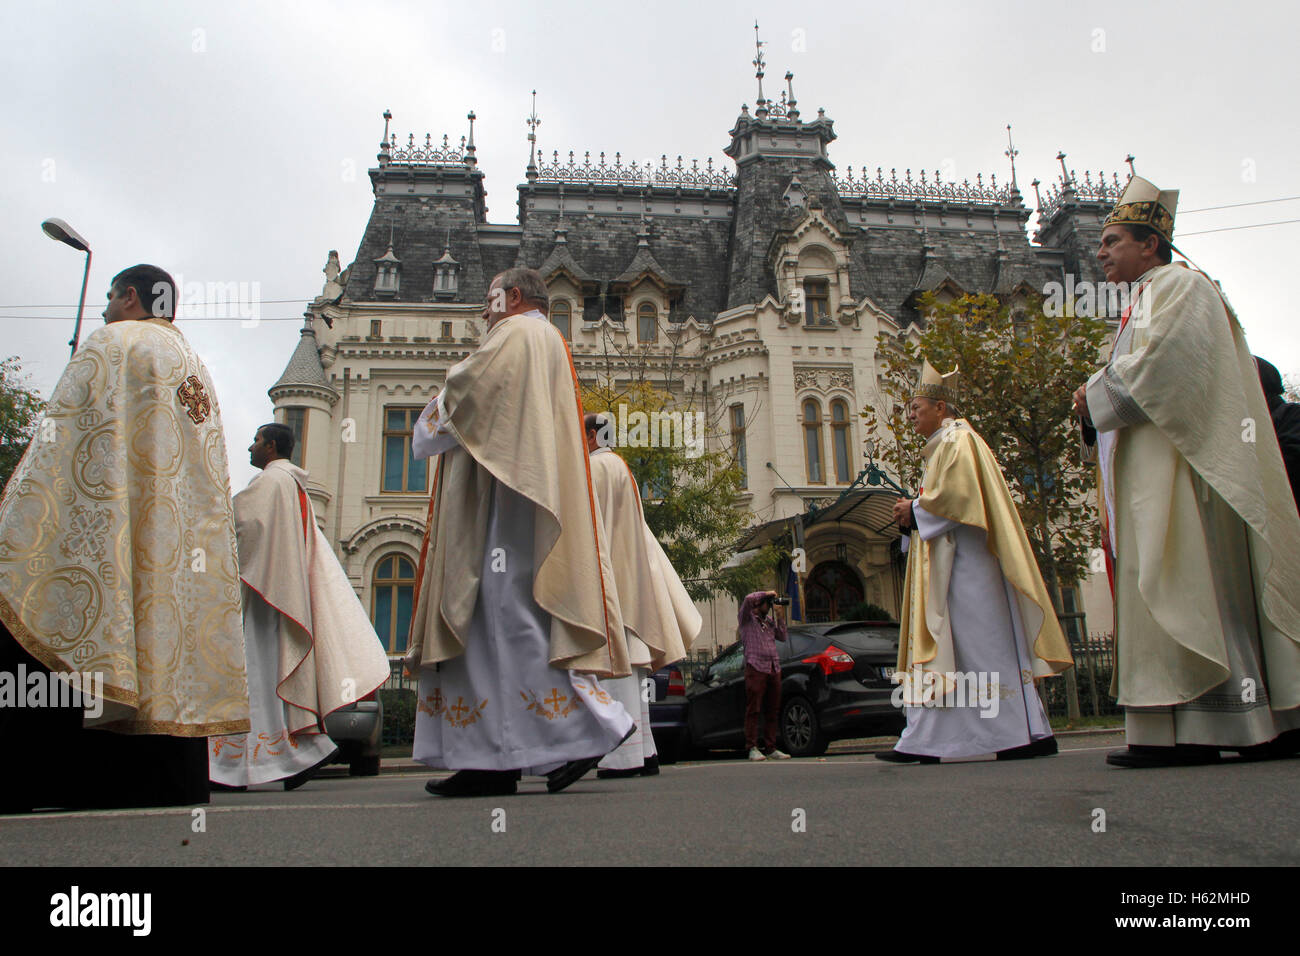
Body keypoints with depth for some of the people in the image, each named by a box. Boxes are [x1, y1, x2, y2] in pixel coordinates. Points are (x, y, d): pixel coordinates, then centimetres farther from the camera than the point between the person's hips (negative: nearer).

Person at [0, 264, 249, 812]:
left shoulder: (112, 345, 3)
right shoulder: (198, 373, 24)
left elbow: (62, 446, -7)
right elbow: (212, 488, 20)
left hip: (97, 547, -7)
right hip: (178, 561, 7)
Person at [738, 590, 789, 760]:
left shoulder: (770, 619, 22)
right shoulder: (747, 618, 3)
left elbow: (782, 637, 16)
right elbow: (748, 599, -16)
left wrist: (780, 617, 9)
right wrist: (766, 593, -4)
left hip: (774, 668, 7)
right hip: (756, 667, -6)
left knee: (772, 712, 7)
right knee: (753, 710, -6)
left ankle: (771, 749, 12)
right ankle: (752, 748, -5)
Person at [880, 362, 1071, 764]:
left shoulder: (957, 439, -6)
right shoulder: (944, 444, 24)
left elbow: (958, 494, -19)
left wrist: (916, 510, -8)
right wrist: (914, 512, 8)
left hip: (966, 562, -10)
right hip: (951, 564, 10)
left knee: (982, 644, -8)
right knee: (944, 649, 4)